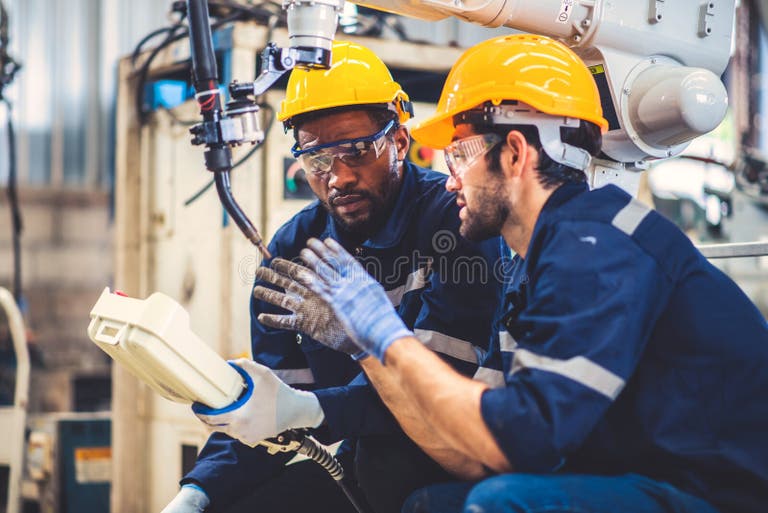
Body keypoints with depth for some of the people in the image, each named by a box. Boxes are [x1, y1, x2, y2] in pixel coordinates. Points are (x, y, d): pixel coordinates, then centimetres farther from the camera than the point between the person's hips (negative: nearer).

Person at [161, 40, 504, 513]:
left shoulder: (457, 218, -17)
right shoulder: (293, 250, 2)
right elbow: (266, 408, 1)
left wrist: (303, 410, -40)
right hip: (358, 461, 5)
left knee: (383, 448, -34)